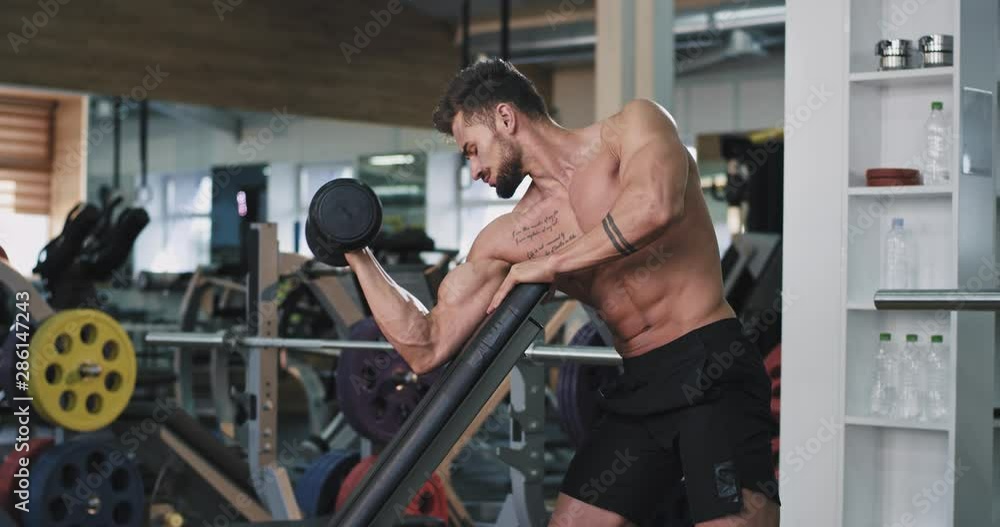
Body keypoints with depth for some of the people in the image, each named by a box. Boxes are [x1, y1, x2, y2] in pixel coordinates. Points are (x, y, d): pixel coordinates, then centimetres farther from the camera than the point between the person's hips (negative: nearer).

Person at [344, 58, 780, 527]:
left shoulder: (634, 127, -3)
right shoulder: (506, 239, 9)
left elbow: (656, 205, -26)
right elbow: (427, 349, 9)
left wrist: (550, 264, -14)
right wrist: (360, 258, 5)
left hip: (711, 371, -6)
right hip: (638, 391, 6)